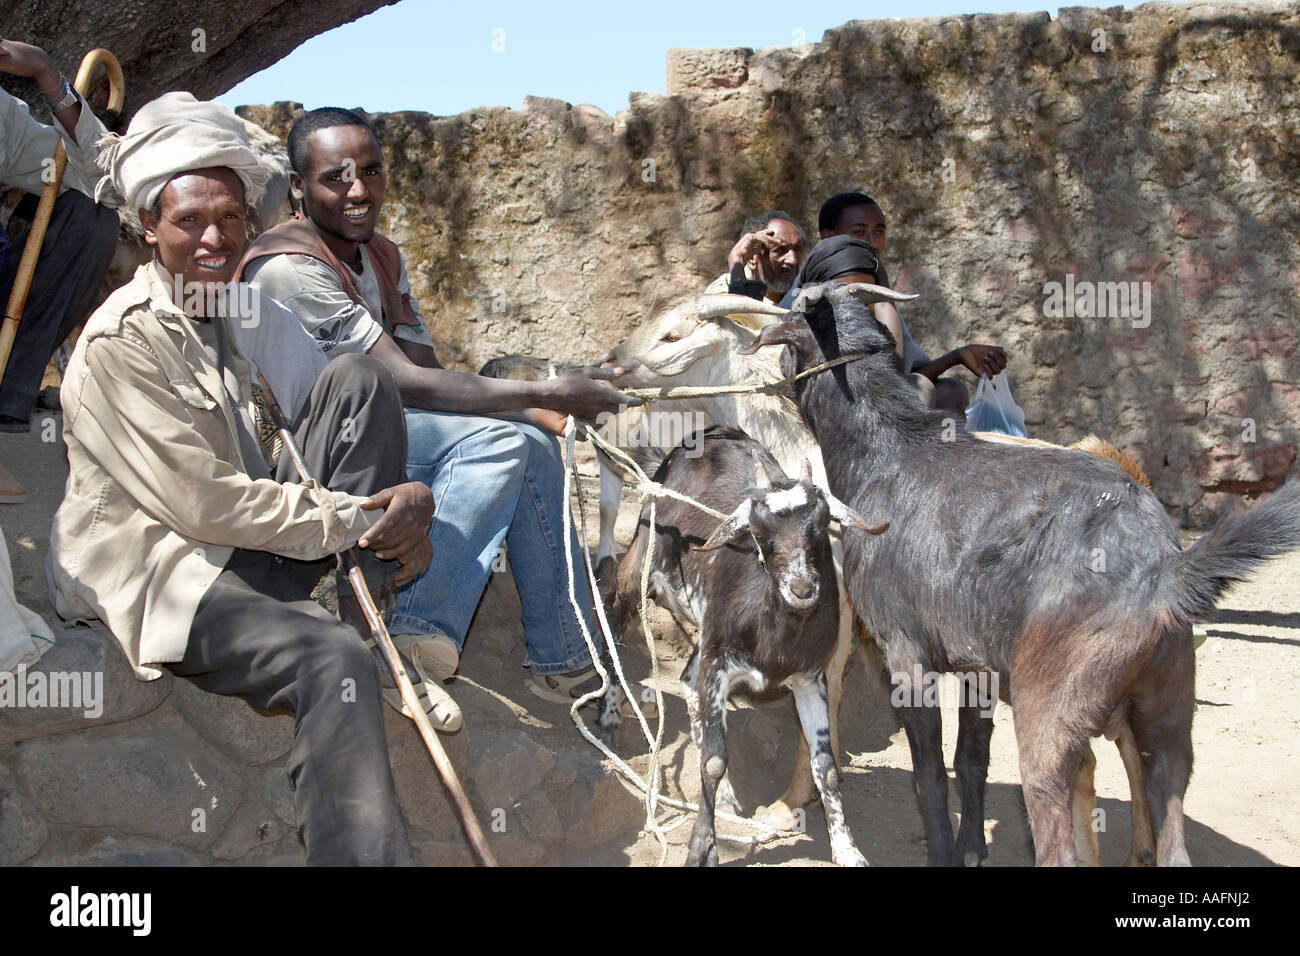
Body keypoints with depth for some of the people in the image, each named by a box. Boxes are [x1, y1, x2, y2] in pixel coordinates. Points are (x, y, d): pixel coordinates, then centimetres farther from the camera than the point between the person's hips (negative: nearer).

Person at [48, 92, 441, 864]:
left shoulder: (249, 315, 10)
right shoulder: (120, 343, -15)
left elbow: (347, 421, 6)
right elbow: (202, 504, -20)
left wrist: (408, 502, -16)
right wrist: (353, 521, -17)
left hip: (255, 544, 8)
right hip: (159, 575, -8)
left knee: (362, 379, -7)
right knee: (333, 659, -34)